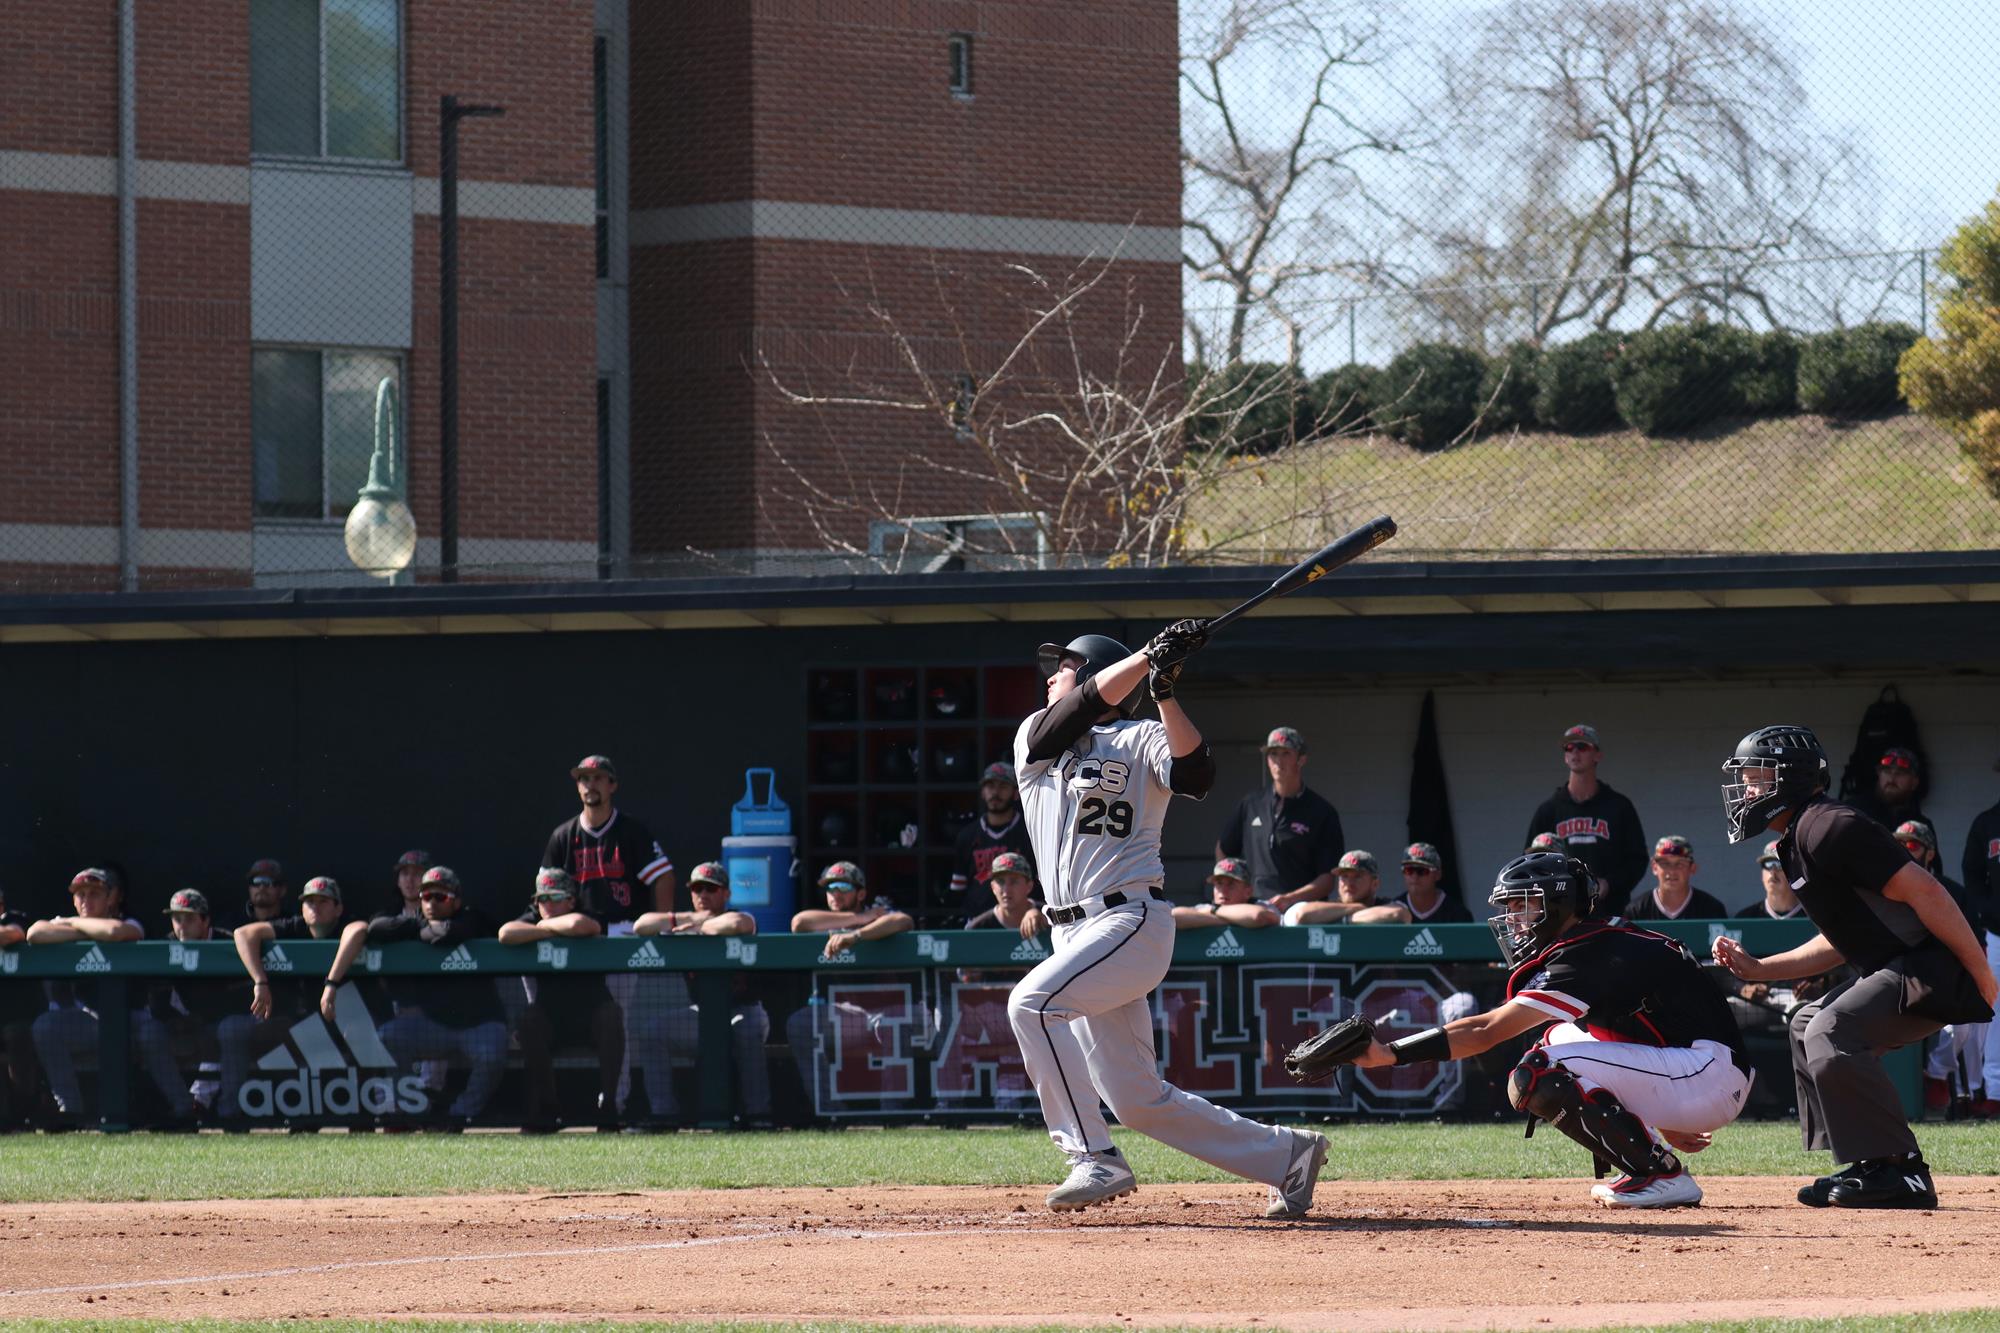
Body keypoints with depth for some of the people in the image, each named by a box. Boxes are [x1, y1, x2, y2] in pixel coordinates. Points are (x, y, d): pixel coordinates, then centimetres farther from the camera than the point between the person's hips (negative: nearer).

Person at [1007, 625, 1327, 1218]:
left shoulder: (1141, 740, 2)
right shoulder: (1037, 736, 15)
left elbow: (1196, 776, -18)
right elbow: (1082, 710, -7)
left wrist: (1164, 692, -26)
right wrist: (1147, 654, -15)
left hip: (1132, 921, -6)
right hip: (1077, 934, 7)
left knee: (1032, 1003, -29)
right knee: (1137, 1101, 4)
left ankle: (1095, 1159, -26)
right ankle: (1287, 1155, 16)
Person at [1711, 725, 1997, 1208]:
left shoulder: (1827, 828, -16)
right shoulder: (1797, 844, 17)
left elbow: (1923, 891, -21)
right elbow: (1842, 941, 25)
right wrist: (1756, 969, 20)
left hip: (1935, 968, -11)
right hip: (1895, 968, 11)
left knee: (1831, 1034, -23)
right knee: (1807, 1025, 21)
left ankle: (1900, 1173, -19)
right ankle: (1868, 1167, 17)